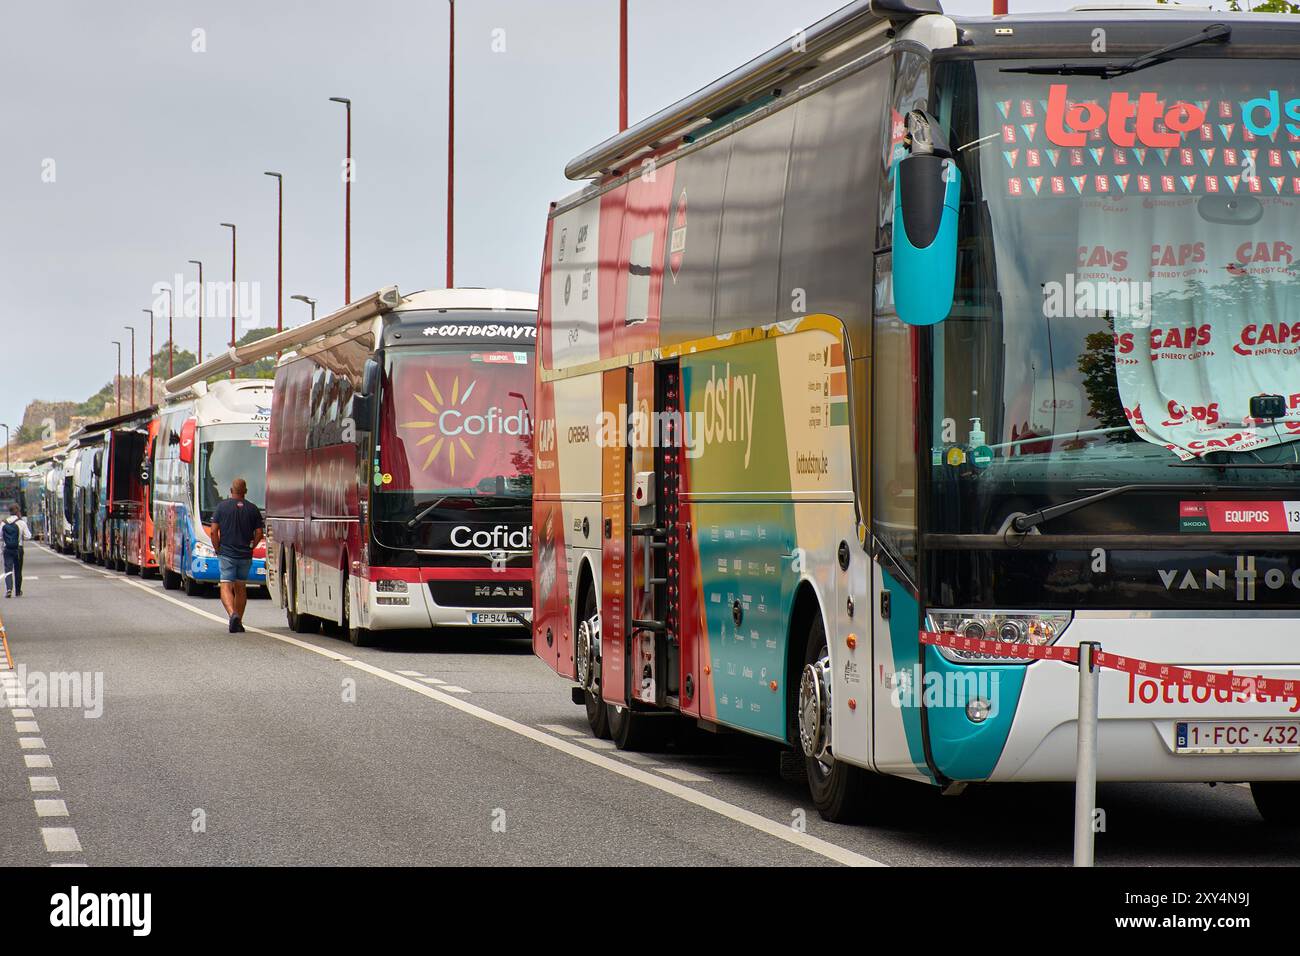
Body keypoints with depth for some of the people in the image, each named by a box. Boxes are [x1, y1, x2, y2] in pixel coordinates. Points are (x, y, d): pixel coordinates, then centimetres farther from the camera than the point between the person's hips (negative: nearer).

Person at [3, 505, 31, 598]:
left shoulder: (4, 523, -2)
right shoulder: (22, 523, -7)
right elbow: (28, 537, -7)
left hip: (7, 549, 0)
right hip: (18, 549, 0)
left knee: (8, 569, -2)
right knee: (18, 570, 13)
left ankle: (9, 588, -24)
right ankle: (18, 591, 24)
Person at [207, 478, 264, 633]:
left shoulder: (222, 507, -3)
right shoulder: (253, 509, 3)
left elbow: (213, 531, -6)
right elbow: (259, 534, 1)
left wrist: (218, 549, 5)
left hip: (226, 554, -3)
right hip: (245, 556, 3)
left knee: (226, 586, -6)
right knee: (241, 588, 16)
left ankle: (233, 614, -30)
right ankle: (238, 623, 19)